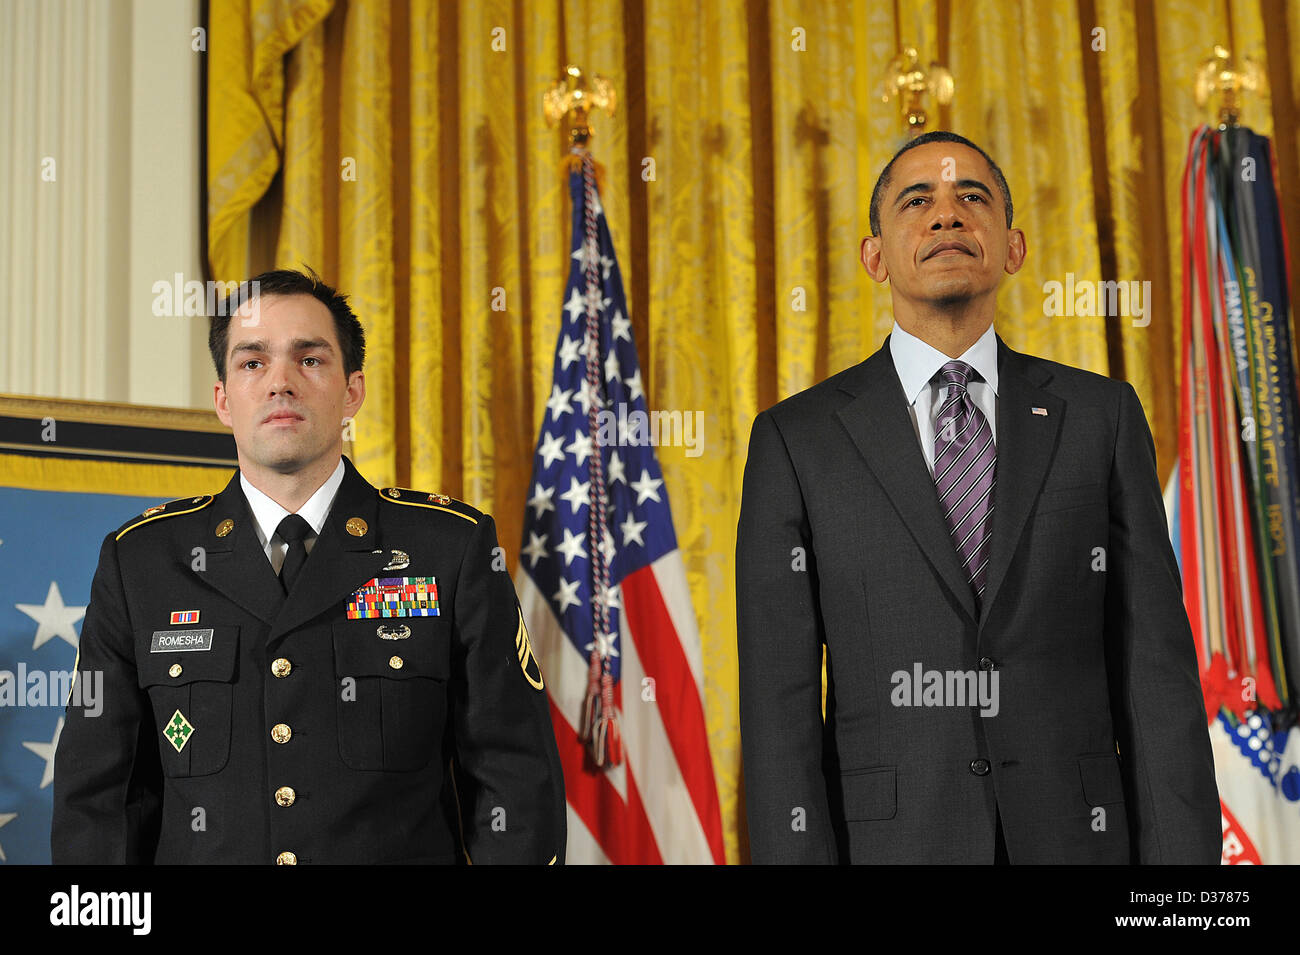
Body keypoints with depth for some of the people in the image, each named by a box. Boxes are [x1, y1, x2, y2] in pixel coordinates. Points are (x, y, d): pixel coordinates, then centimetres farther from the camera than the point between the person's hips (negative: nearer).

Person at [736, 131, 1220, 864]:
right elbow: (779, 700, -3)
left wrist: (1183, 856, -6)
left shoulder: (1102, 415, 5)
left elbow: (1155, 665, 2)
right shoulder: (796, 440, 1)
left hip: (1075, 833, 1)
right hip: (889, 839, -1)